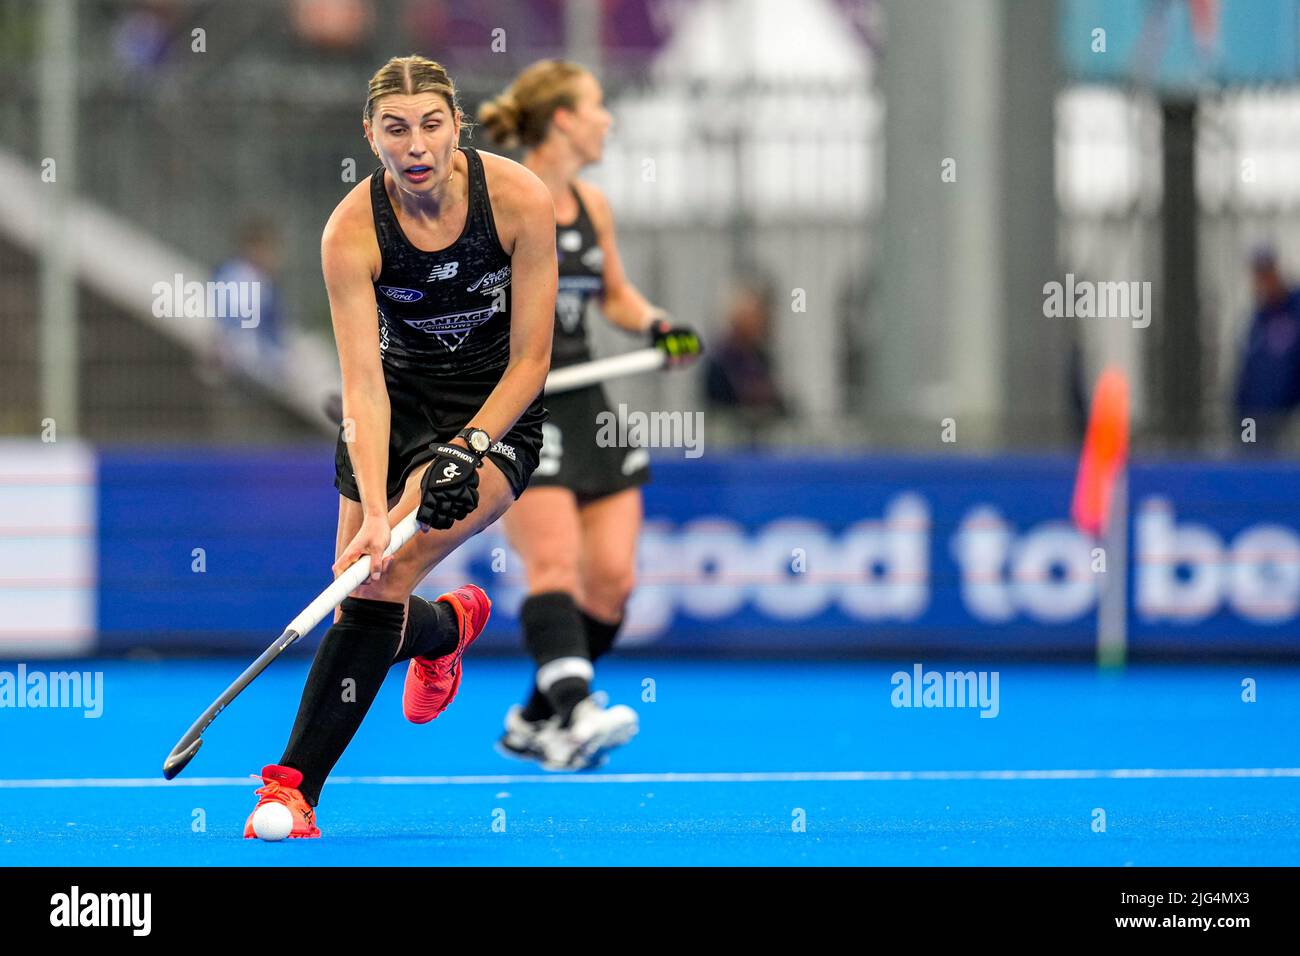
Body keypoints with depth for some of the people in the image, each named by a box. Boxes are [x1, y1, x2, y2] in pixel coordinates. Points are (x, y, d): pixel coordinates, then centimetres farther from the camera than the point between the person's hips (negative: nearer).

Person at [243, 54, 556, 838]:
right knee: (358, 591, -2)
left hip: (497, 412, -3)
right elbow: (364, 384, -25)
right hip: (399, 400, 3)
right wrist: (374, 509, -37)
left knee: (380, 585, -22)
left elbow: (530, 359, -14)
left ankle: (296, 785, -20)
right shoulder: (352, 231, -20)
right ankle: (449, 627, 37)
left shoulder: (520, 199, -21)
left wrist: (468, 448, -26)